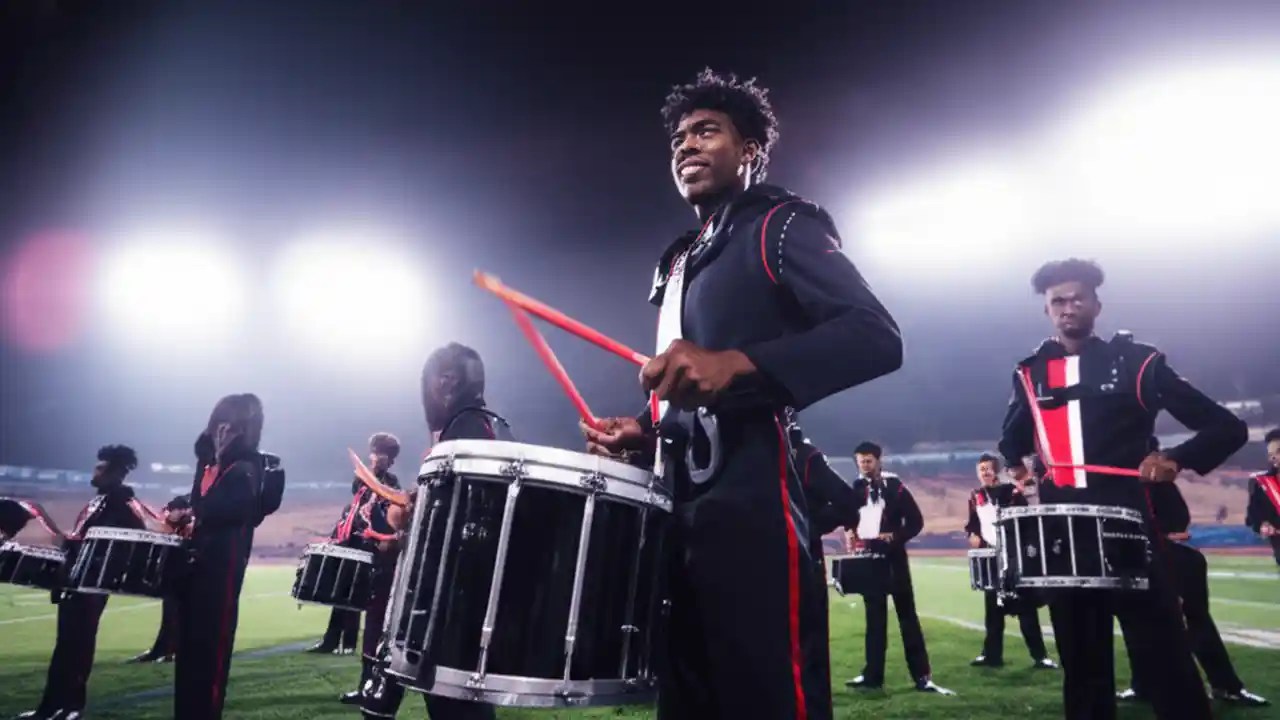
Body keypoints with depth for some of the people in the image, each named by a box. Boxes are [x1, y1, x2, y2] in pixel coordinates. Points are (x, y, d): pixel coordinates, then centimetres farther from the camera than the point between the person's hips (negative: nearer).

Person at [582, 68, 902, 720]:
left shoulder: (781, 225, 0)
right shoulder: (676, 264, 24)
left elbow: (877, 336, -16)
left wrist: (738, 363, -28)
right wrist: (645, 437, 9)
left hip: (752, 505, -8)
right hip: (683, 513, 8)